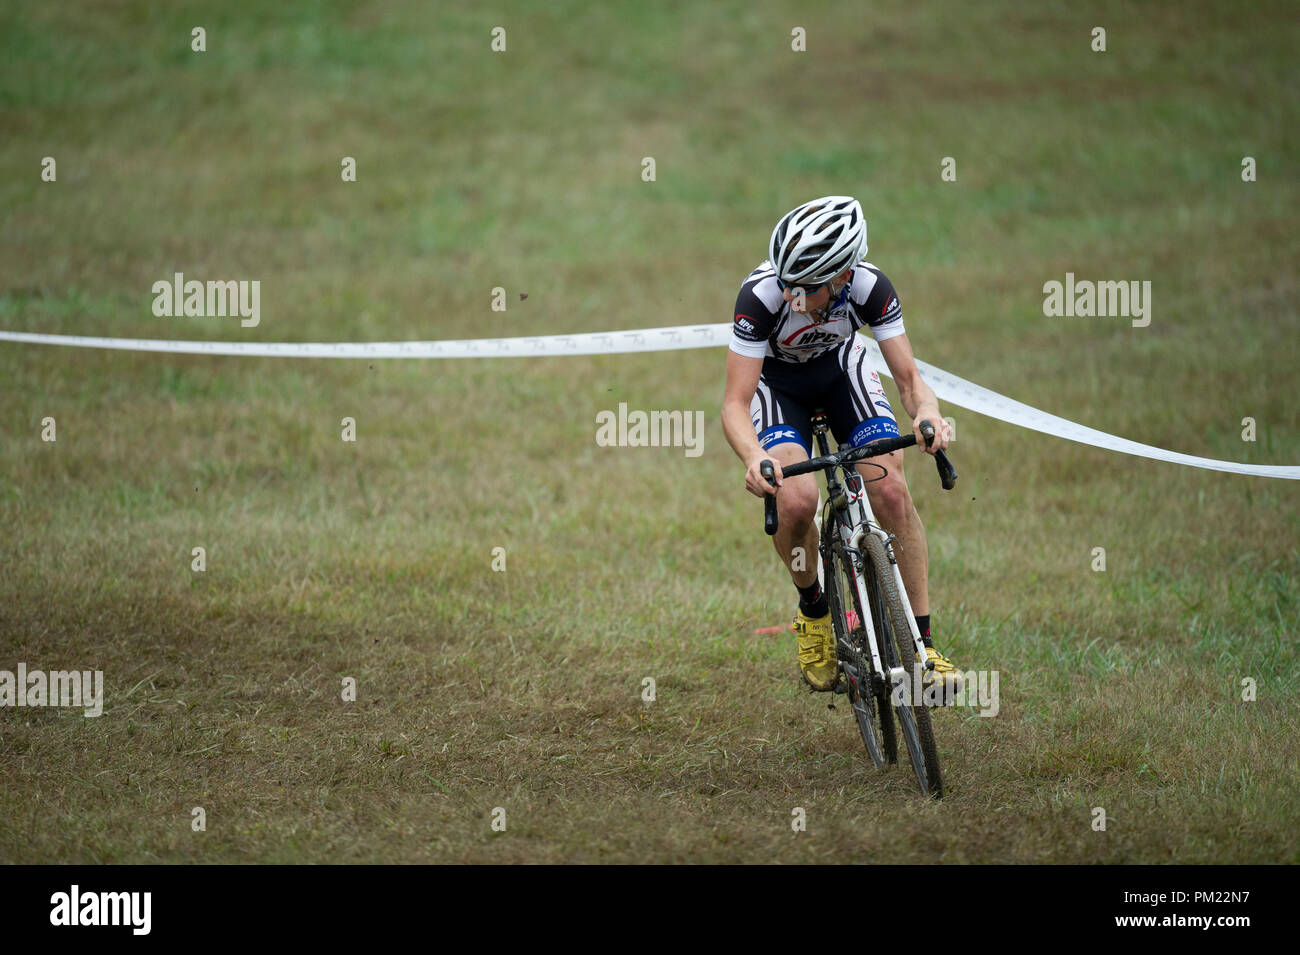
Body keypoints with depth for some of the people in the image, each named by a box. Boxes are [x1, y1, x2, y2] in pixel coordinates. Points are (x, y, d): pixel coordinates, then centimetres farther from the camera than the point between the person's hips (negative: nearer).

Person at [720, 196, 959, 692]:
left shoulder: (869, 287, -31)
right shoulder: (762, 294, -37)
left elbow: (908, 377, -25)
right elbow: (735, 404, -36)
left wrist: (927, 411, -49)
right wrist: (755, 458, -57)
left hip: (840, 364, 2)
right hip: (774, 377, -2)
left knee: (891, 488, -19)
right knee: (796, 499, -27)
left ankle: (922, 642, -8)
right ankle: (813, 610, 3)